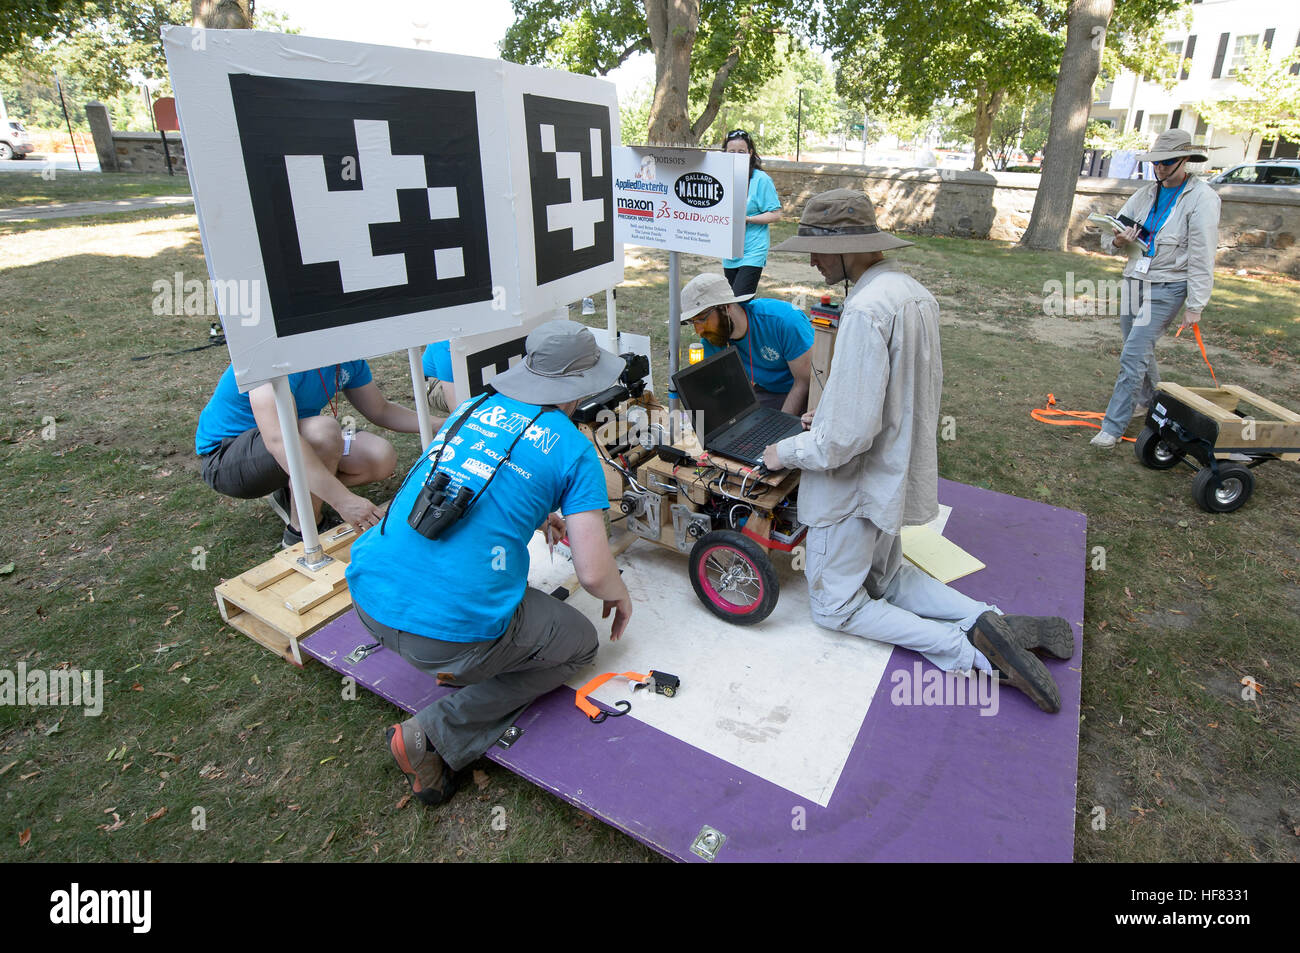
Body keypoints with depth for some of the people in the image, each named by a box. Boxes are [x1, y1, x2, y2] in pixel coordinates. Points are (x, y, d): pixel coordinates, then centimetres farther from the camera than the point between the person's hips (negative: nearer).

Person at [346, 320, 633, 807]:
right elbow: (593, 572, -8)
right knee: (580, 641, 17)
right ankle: (433, 734, 5)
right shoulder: (573, 449, -4)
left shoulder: (470, 409, 13)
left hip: (369, 599, 7)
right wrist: (620, 596, 16)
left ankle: (461, 667, 19)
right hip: (452, 629, -7)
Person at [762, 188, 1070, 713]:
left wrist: (785, 452, -13)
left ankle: (970, 650, -4)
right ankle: (994, 623, 9)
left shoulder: (865, 310, -27)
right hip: (897, 473, 9)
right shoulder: (917, 294, 3)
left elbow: (846, 438, -29)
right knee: (885, 576, 27)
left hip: (854, 484, -9)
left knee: (836, 607, 8)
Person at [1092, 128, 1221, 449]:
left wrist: (1195, 306, -15)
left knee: (1133, 356, -14)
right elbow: (1107, 239, 11)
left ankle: (1113, 426, -11)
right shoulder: (1145, 195, 9)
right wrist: (1117, 240, -14)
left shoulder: (1201, 198, -9)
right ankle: (1150, 400, 43)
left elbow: (1202, 258, -12)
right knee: (1140, 349, 20)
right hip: (1134, 281, 7)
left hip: (1167, 287, -7)